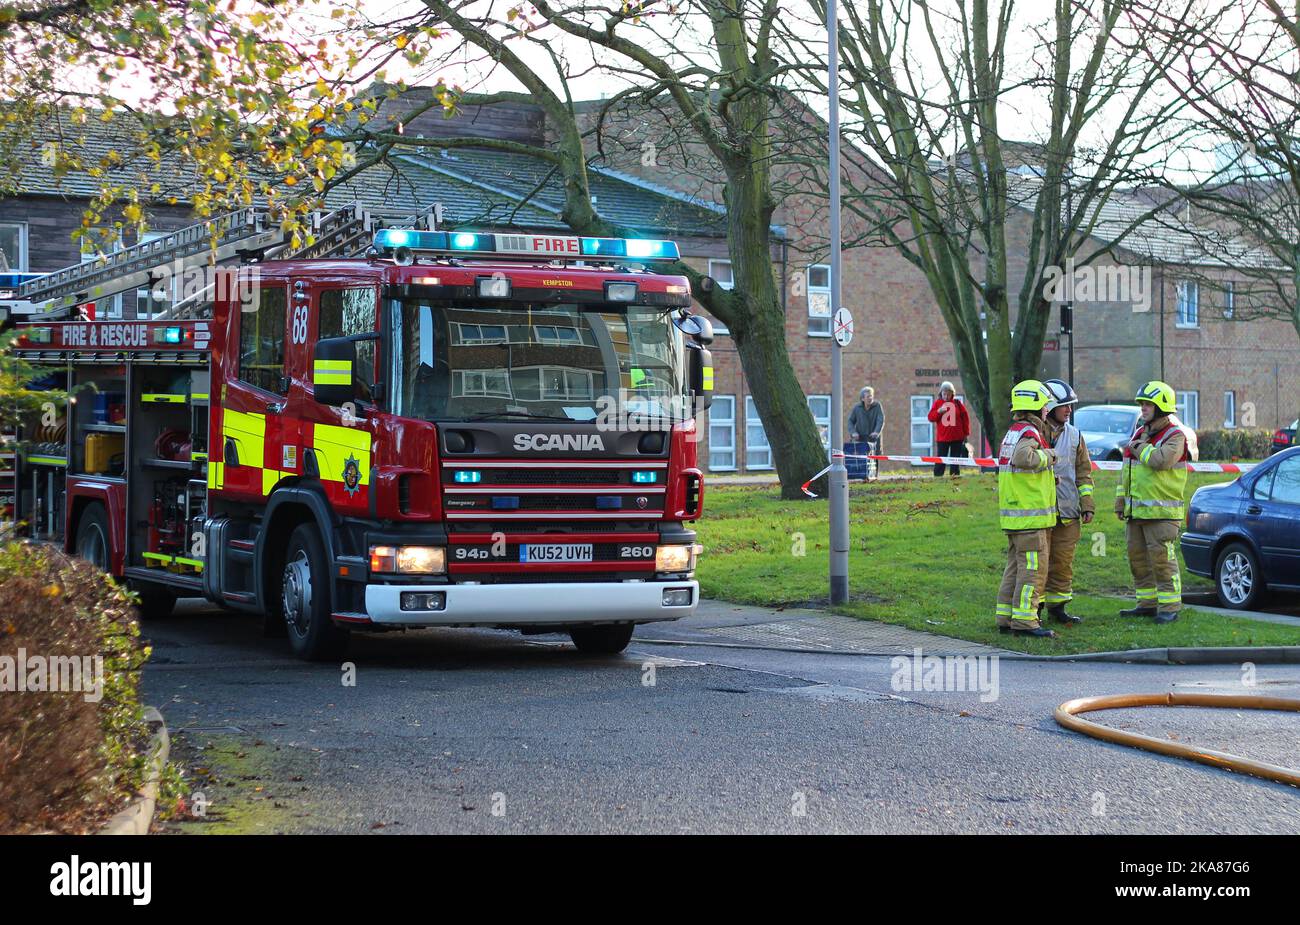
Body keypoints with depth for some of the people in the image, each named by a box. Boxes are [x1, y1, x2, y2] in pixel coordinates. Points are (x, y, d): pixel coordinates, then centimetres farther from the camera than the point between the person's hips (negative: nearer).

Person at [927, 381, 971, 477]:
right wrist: (938, 411, -19)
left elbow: (965, 418, 7)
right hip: (942, 437, -1)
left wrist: (966, 433, 5)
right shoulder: (937, 403, 2)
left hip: (957, 437, 1)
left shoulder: (957, 403, 3)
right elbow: (931, 417, -1)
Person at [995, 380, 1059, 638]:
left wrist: (1047, 478, 16)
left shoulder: (1012, 432, 16)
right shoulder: (1029, 433, -15)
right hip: (1030, 514, -10)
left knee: (1016, 567, 14)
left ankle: (1006, 618, 17)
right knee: (1033, 569, -7)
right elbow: (1022, 458, -36)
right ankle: (1024, 620, -9)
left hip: (1012, 514, 10)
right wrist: (1047, 454, -18)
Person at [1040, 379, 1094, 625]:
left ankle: (1057, 607, 19)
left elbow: (1084, 472, 15)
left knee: (1063, 563, 9)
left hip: (1068, 511, 5)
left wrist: (1087, 505, 9)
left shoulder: (1074, 435, 12)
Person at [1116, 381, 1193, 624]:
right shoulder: (1140, 433, 17)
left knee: (1162, 558, -10)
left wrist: (1139, 448, -11)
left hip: (1161, 511, -8)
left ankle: (1170, 607, -6)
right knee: (1138, 558, 11)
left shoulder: (1175, 436, -8)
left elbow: (1161, 460, -28)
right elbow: (1126, 470, 22)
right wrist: (1120, 501, 18)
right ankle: (1147, 604, 18)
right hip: (1135, 511, 8)